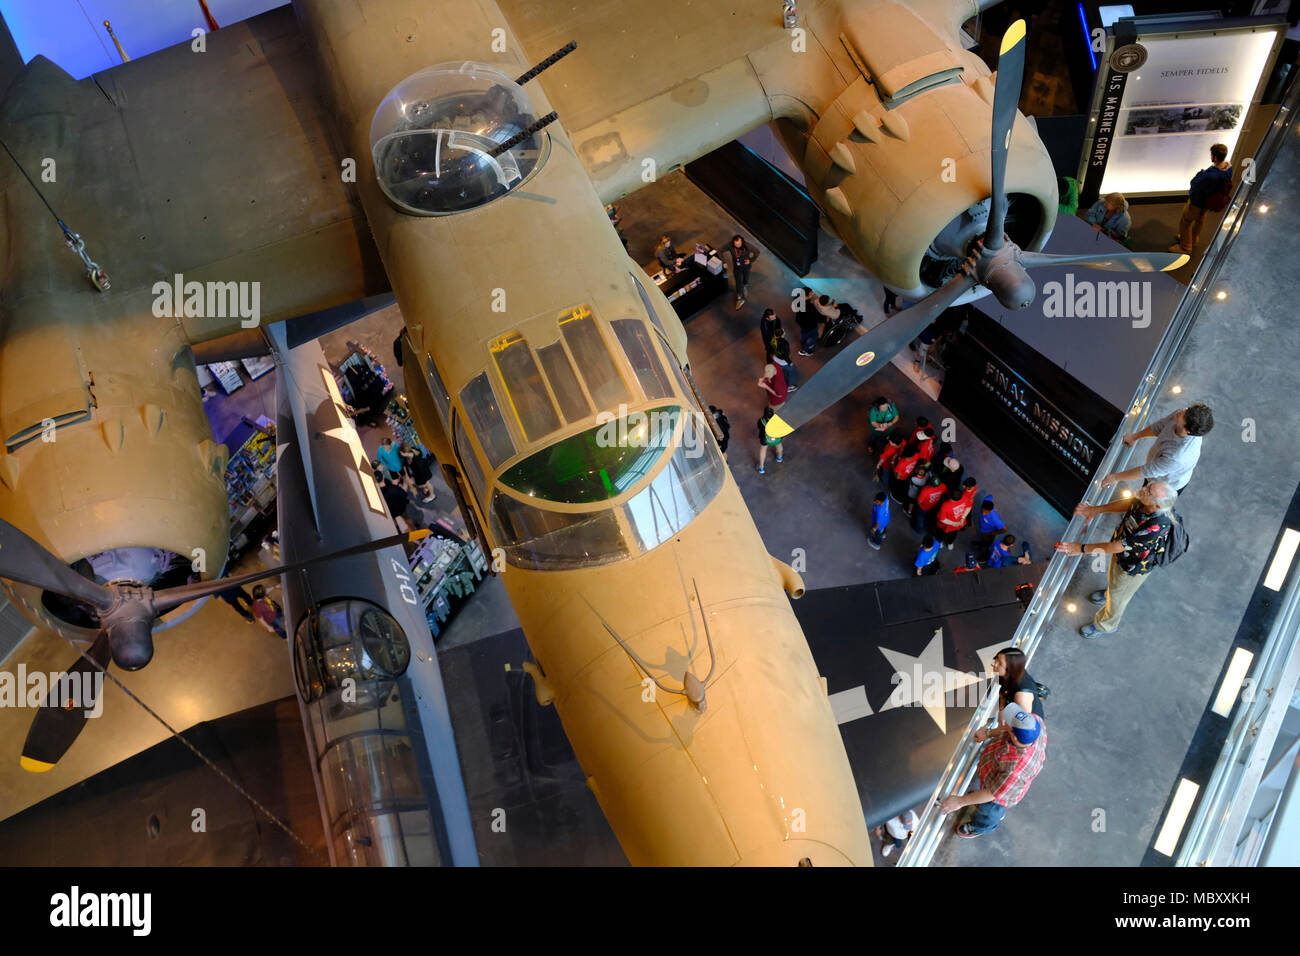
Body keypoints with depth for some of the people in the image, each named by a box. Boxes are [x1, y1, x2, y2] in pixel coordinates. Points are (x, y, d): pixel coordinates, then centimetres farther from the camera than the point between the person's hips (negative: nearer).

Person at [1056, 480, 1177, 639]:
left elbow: (1118, 547, -39)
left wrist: (1082, 548, -33)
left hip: (1133, 568, -6)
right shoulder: (1142, 501, -28)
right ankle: (1109, 593, 71)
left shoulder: (1156, 526, -47)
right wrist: (1096, 509, -11)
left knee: (1117, 598, 23)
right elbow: (1127, 503, -3)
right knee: (1113, 577, 38)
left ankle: (1105, 626, 52)